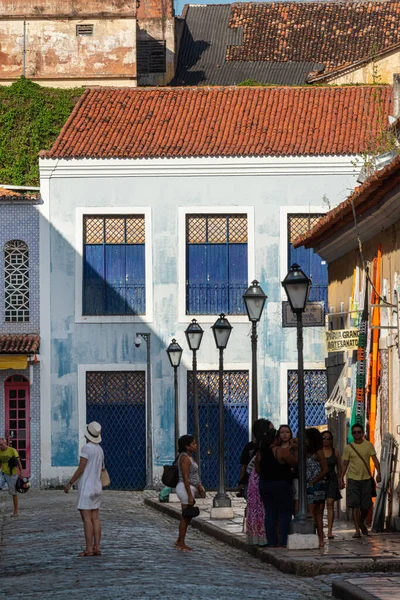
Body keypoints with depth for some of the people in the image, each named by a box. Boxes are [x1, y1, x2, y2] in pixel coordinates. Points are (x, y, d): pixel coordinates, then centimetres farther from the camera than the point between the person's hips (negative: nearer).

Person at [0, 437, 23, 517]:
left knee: (14, 493, 2)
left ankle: (16, 512, 11)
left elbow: (19, 462, -6)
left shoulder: (12, 450, -9)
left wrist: (21, 473, -10)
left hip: (12, 474, -4)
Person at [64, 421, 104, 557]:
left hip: (86, 487, -8)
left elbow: (80, 469, -17)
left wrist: (70, 483, -11)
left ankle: (89, 549, -11)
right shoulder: (100, 449, 12)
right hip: (97, 487, 8)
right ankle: (96, 548, 3)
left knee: (86, 518, -8)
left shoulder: (86, 448, -14)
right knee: (95, 518, 7)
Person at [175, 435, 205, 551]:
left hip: (190, 489, 10)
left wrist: (199, 487, 18)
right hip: (186, 489, -10)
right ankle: (181, 544, 3)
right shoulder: (185, 458, -16)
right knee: (186, 517, -4)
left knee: (187, 517, 15)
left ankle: (179, 541, 23)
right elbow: (185, 478, -20)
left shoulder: (189, 457, 15)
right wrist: (190, 495, -22)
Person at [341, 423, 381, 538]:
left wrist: (378, 473, -12)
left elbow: (375, 459, 1)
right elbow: (345, 464, 8)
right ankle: (357, 530, -6)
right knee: (355, 506, -8)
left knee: (366, 506, 5)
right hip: (353, 479, -1)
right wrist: (342, 479, 5)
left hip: (366, 479, 1)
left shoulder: (368, 445, 3)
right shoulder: (348, 448, 3)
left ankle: (362, 523, 33)